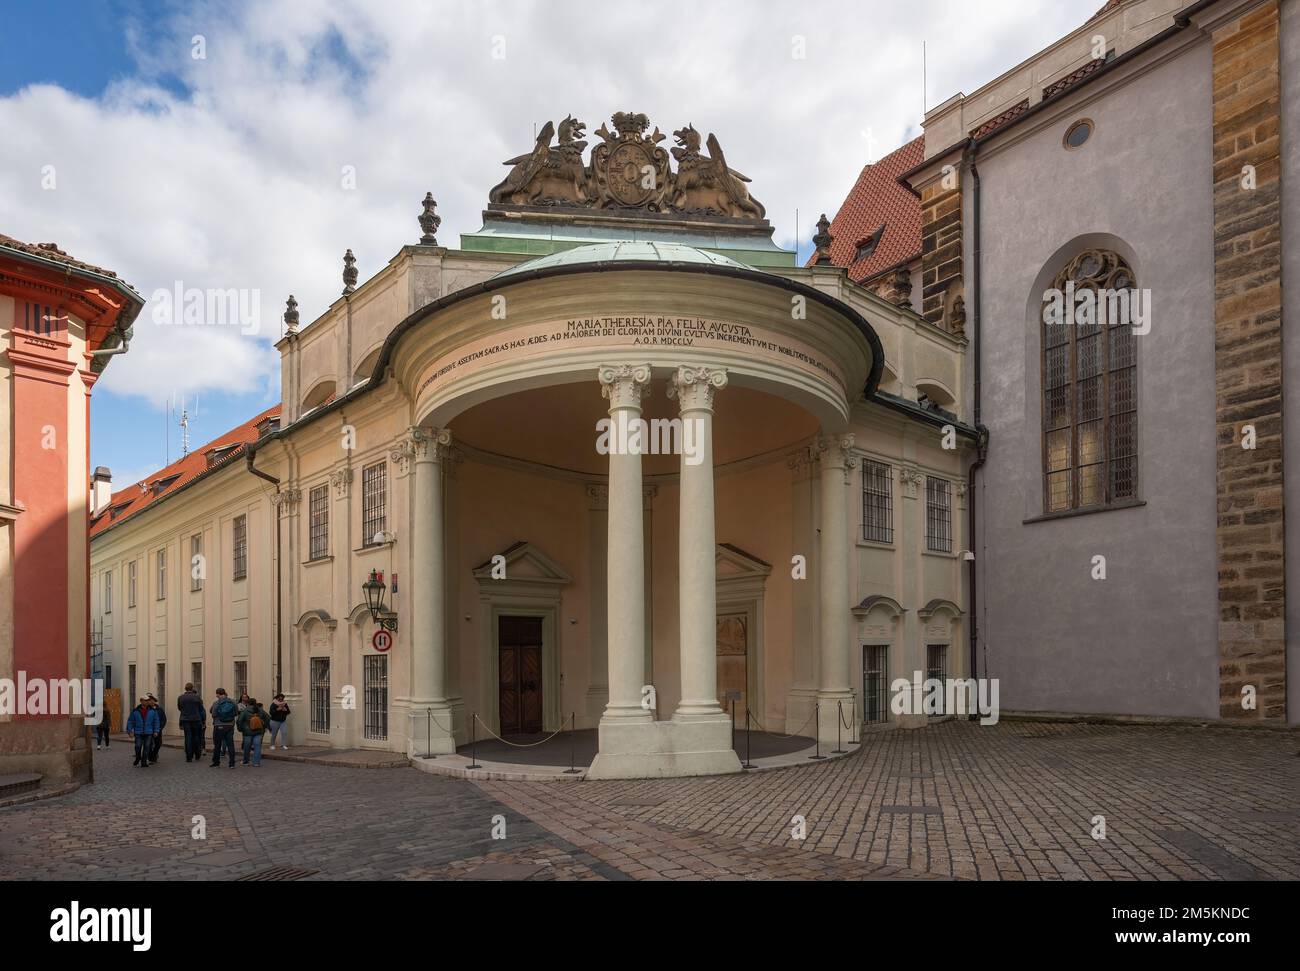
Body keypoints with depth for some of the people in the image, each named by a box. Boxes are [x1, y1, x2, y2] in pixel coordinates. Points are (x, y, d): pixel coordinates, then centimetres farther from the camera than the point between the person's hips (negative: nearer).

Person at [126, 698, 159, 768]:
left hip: (148, 733, 1)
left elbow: (156, 721, 5)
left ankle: (144, 763, 8)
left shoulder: (153, 710, 1)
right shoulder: (135, 711, -1)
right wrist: (130, 731, 0)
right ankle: (138, 758, 26)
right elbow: (130, 721, 4)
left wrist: (156, 731, 1)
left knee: (147, 747, -1)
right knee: (138, 747, -3)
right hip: (138, 732, -1)